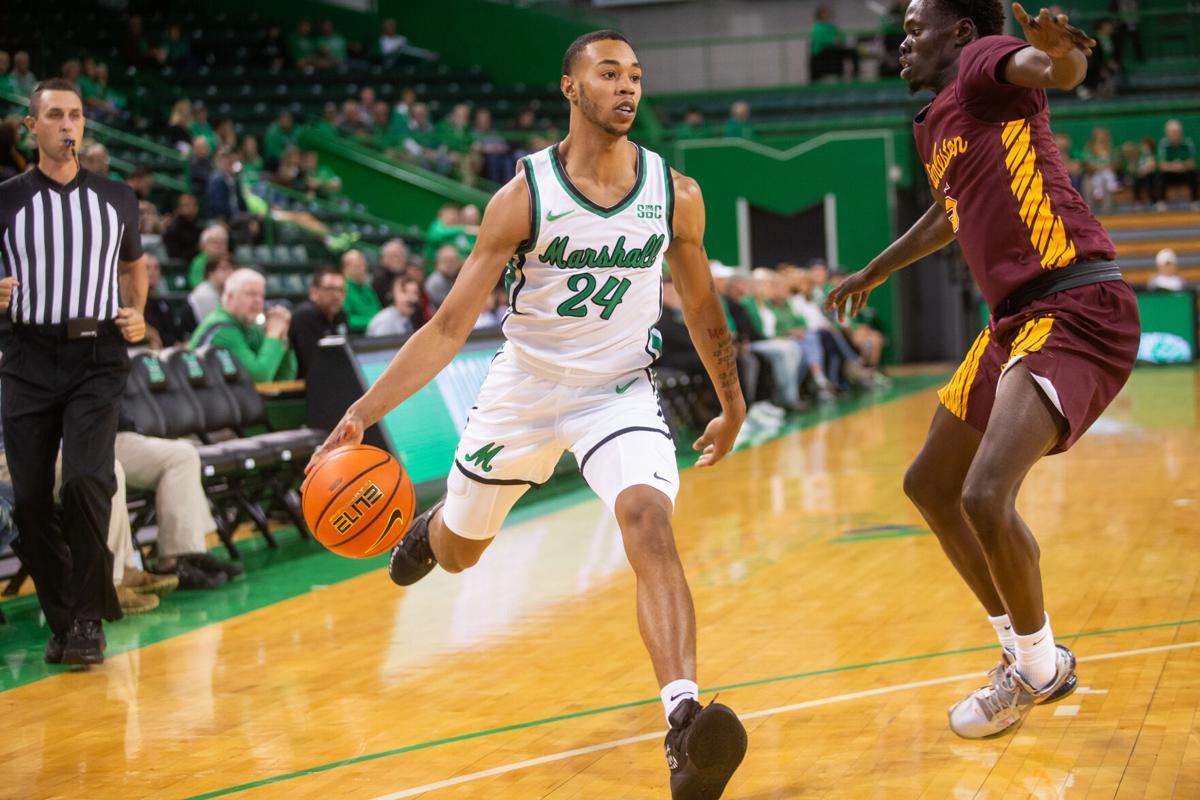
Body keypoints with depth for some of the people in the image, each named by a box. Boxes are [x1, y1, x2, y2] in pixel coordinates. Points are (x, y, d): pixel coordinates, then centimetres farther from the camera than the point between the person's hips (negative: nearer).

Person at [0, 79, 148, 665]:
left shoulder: (116, 198, 9)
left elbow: (133, 266, 24)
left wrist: (135, 315, 6)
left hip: (97, 358, 0)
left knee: (86, 480, -19)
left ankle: (89, 617, -6)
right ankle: (60, 618, 16)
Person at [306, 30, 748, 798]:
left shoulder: (676, 194, -10)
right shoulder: (524, 195, -16)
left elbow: (701, 304, 8)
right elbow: (452, 323, -15)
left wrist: (732, 405, 17)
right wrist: (363, 413, -23)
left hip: (620, 391, 0)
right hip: (524, 389, 0)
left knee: (651, 526, -28)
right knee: (457, 551, 20)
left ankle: (686, 722, -37)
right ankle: (431, 526, 60)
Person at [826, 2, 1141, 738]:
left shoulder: (984, 60, -4)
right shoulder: (935, 126, 20)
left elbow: (1055, 70, -27)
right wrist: (875, 271, 52)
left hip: (1076, 309, -10)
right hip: (1017, 319, 10)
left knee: (985, 495, -23)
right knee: (931, 485, 17)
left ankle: (1037, 667, 1)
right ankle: (1028, 652, 28)